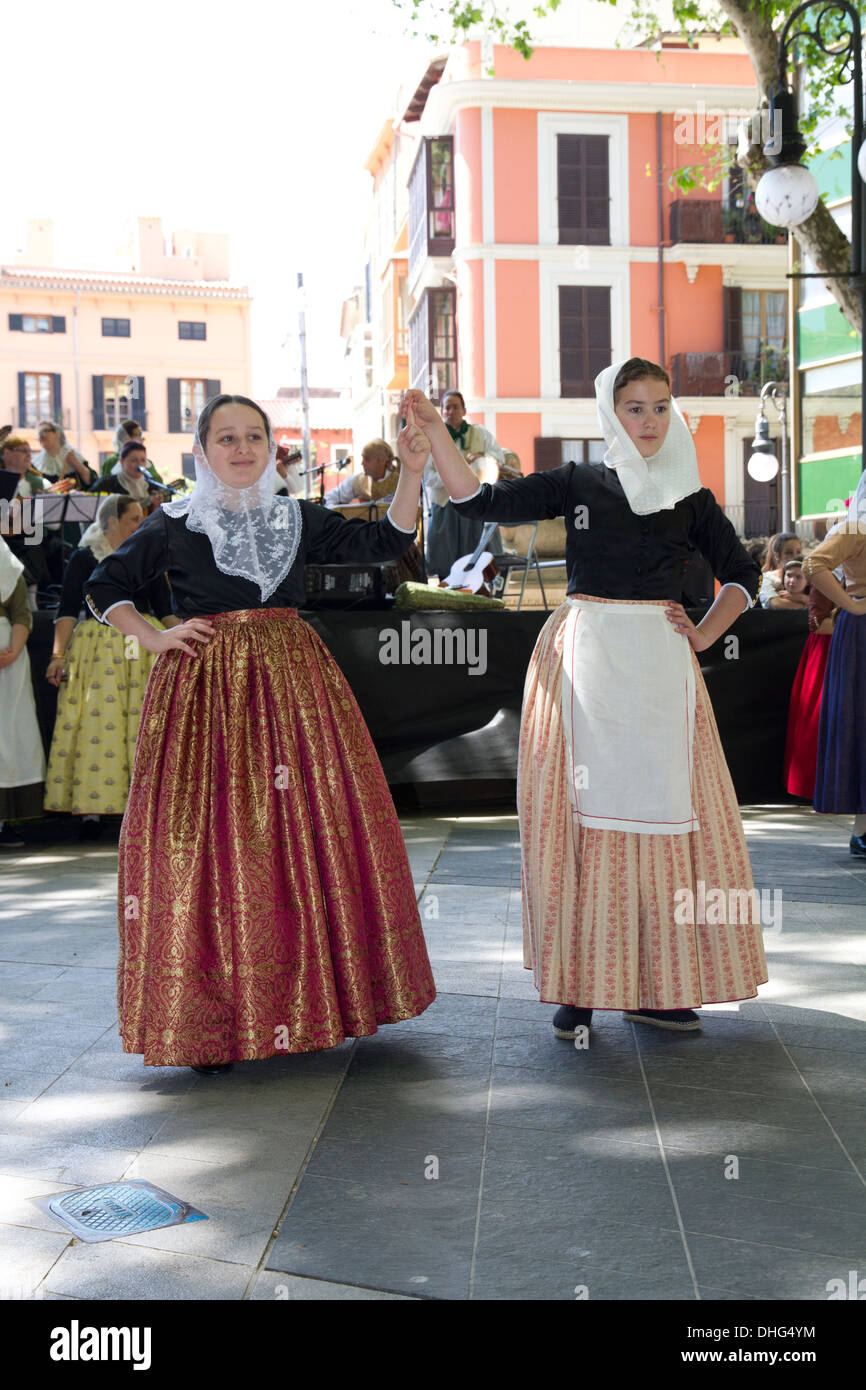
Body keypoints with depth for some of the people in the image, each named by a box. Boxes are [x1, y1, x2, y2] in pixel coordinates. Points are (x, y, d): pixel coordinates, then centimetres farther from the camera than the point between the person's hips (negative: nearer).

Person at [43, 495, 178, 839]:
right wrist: (58, 654, -11)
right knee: (97, 723, -6)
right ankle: (92, 811, -5)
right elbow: (67, 610, -3)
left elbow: (165, 608, 16)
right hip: (98, 648, -3)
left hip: (145, 646, 3)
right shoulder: (84, 558, 1)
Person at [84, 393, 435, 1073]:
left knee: (305, 830, 2)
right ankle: (213, 1019, 4)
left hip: (292, 682, 3)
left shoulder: (300, 518, 11)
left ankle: (310, 998, 16)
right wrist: (155, 638, -1)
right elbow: (104, 588, 12)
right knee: (209, 839, -5)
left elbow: (384, 541, 5)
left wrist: (412, 473, -7)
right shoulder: (175, 525, 5)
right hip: (204, 689, -2)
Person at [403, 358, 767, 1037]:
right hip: (582, 660, -1)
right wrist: (435, 430, -7)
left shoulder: (690, 497, 11)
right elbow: (481, 500, 1)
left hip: (659, 665, 2)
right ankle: (582, 981, 6)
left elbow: (743, 575, 19)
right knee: (583, 810, -1)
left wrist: (703, 637, 5)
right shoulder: (576, 483, 7)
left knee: (664, 808, 0)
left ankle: (657, 982, 10)